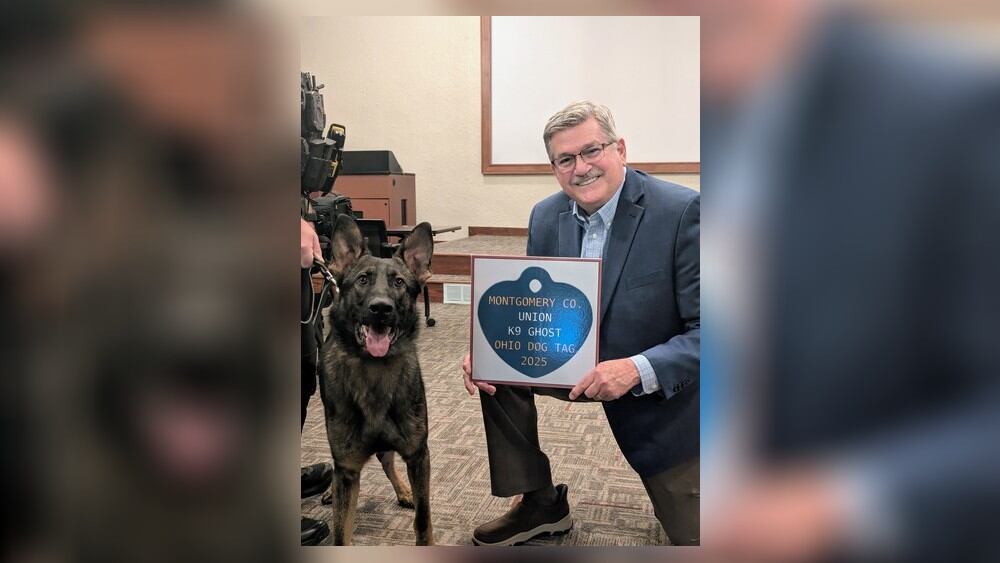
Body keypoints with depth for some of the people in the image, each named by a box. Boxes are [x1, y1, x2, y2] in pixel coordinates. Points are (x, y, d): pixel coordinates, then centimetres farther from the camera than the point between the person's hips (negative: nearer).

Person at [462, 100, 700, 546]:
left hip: (663, 389, -4)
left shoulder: (683, 211, -25)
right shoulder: (546, 216, -7)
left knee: (692, 536, 3)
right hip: (576, 364, 4)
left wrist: (638, 369, -41)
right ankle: (540, 504, 4)